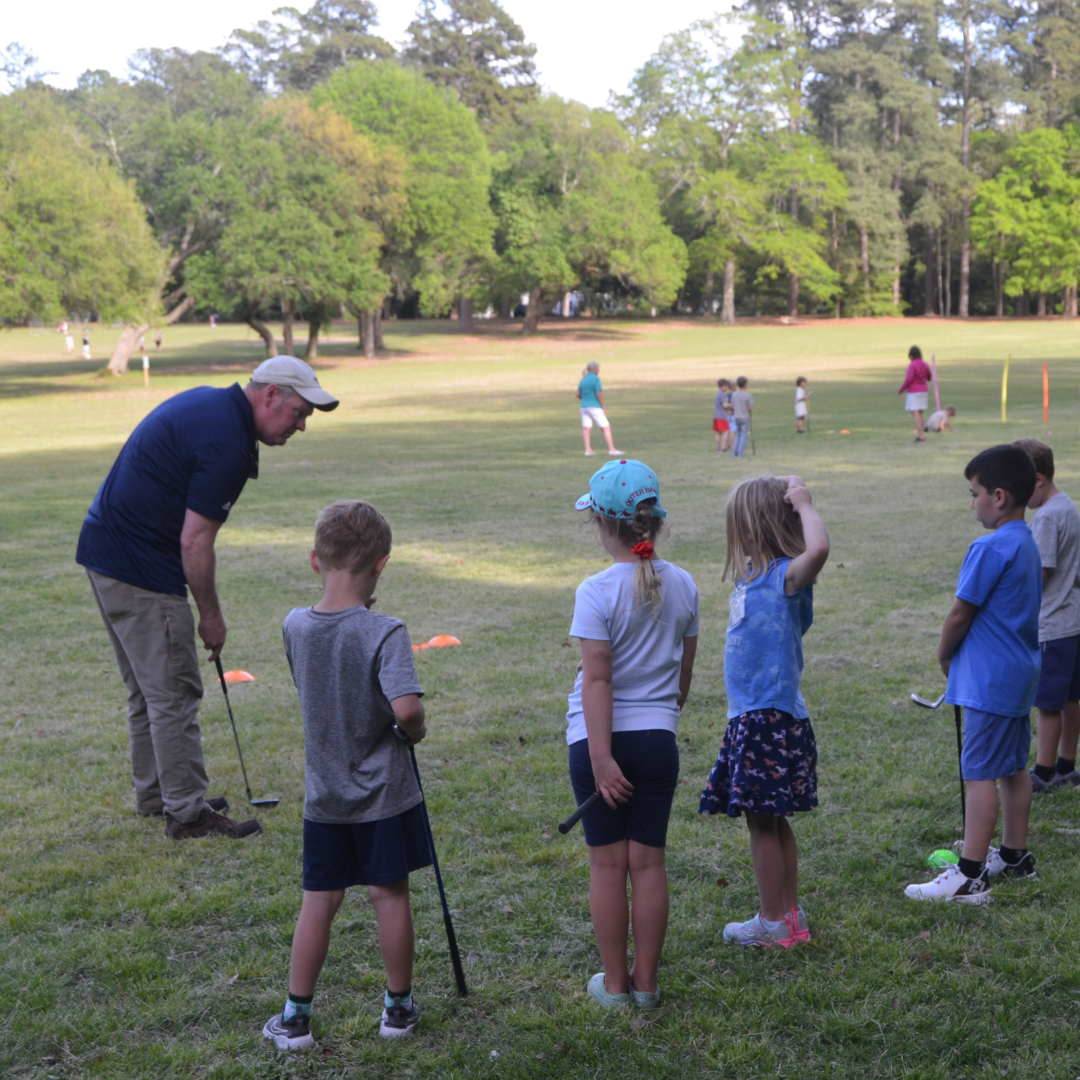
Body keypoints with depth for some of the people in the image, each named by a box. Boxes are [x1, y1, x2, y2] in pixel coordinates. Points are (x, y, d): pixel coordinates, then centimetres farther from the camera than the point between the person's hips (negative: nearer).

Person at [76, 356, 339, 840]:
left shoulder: (208, 402, 11)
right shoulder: (227, 445, -20)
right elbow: (194, 541, -20)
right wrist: (210, 614, -8)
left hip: (105, 550, 11)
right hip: (141, 569, -11)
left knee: (148, 688, 19)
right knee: (174, 693, -4)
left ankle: (155, 794, 29)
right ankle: (187, 812, 2)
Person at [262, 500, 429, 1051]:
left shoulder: (295, 626, -7)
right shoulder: (385, 633, -21)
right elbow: (405, 709, -30)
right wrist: (415, 731, -9)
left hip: (324, 794, 3)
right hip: (385, 794, -3)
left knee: (319, 899, 12)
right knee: (390, 894, 10)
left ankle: (295, 1016, 17)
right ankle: (399, 1007, 24)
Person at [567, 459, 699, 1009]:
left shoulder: (597, 591, -14)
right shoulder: (682, 585, 2)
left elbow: (597, 680, -16)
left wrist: (601, 756, -16)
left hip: (601, 737, -4)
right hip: (657, 737, 4)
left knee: (607, 864, 7)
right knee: (649, 862, 9)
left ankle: (615, 983, 16)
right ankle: (646, 982, 17)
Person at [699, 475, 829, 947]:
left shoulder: (785, 575, -17)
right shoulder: (758, 573, 9)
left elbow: (819, 548, -38)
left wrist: (803, 503, -23)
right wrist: (786, 499, 13)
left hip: (771, 718, -9)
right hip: (754, 714, 9)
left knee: (762, 820, 1)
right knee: (772, 821, 17)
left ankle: (772, 923, 13)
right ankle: (790, 914, 27)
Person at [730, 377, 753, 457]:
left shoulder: (734, 394, -1)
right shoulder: (748, 395, -15)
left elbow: (732, 406, 3)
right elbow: (750, 407, -16)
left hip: (737, 417, 5)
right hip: (745, 418, -5)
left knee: (738, 435, 16)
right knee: (744, 435, 3)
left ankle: (734, 453, 12)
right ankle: (741, 453, 1)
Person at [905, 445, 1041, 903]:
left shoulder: (992, 548, -20)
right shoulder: (1027, 544, 10)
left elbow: (959, 614, -16)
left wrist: (944, 656, 2)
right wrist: (958, 655, 14)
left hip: (990, 680, -10)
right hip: (1020, 672, 10)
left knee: (980, 774, -8)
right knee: (1013, 768, 18)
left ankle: (971, 876, -6)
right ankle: (1015, 855, 29)